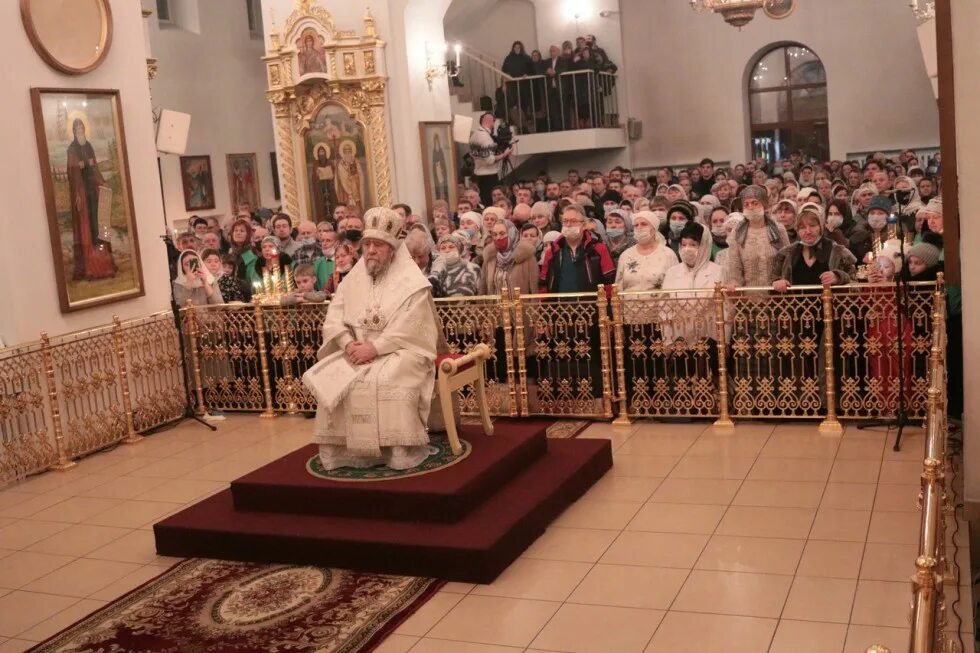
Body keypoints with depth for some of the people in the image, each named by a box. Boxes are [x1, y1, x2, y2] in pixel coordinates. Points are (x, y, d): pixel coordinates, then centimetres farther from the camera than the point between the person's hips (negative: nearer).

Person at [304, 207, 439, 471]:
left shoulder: (412, 282, -5)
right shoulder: (353, 279, 12)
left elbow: (407, 330, -16)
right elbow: (334, 319, 5)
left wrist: (374, 348, -23)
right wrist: (349, 343, -14)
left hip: (400, 352, -5)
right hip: (358, 351, 5)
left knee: (385, 383, -34)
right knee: (328, 380, -19)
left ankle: (400, 453, -24)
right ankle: (343, 450, -10)